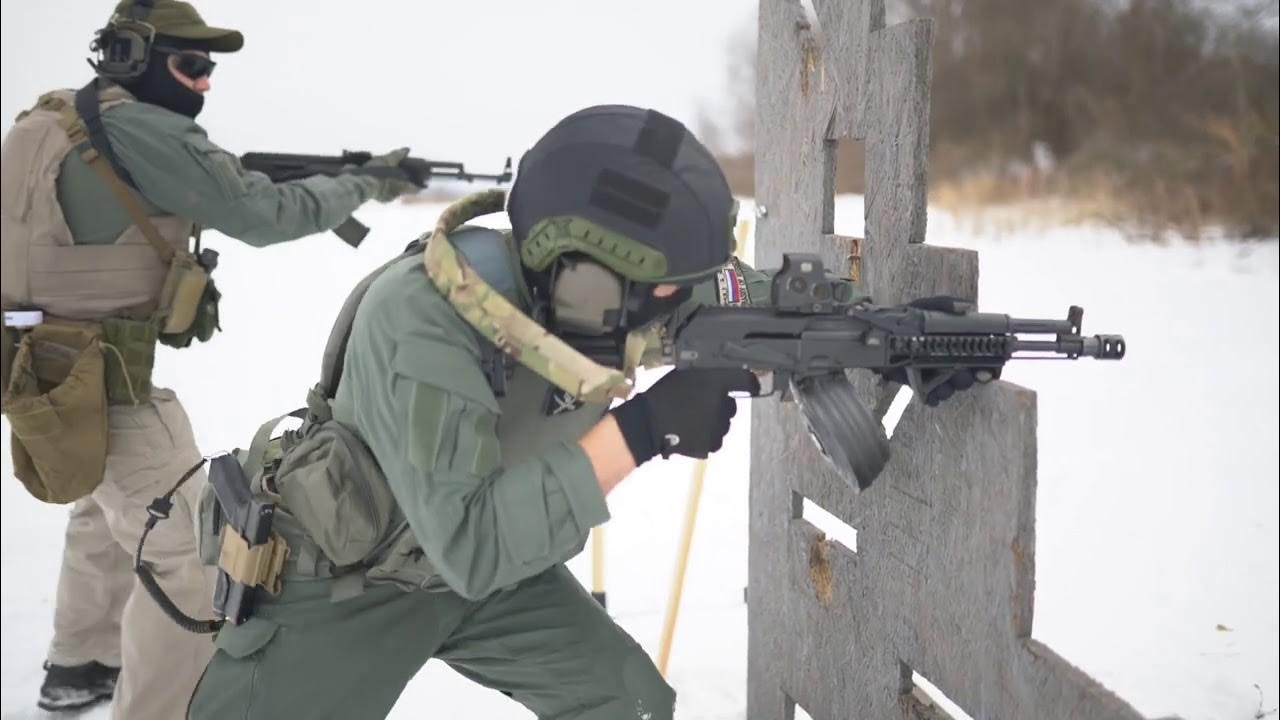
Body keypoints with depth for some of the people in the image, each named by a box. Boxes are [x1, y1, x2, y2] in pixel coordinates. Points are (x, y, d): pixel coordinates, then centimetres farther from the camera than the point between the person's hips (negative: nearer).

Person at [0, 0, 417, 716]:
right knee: (185, 561, -3)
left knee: (104, 517, 31)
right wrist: (369, 183, -2)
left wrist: (230, 175, 3)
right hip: (101, 383, -10)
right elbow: (262, 216, -15)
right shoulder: (140, 130, -18)